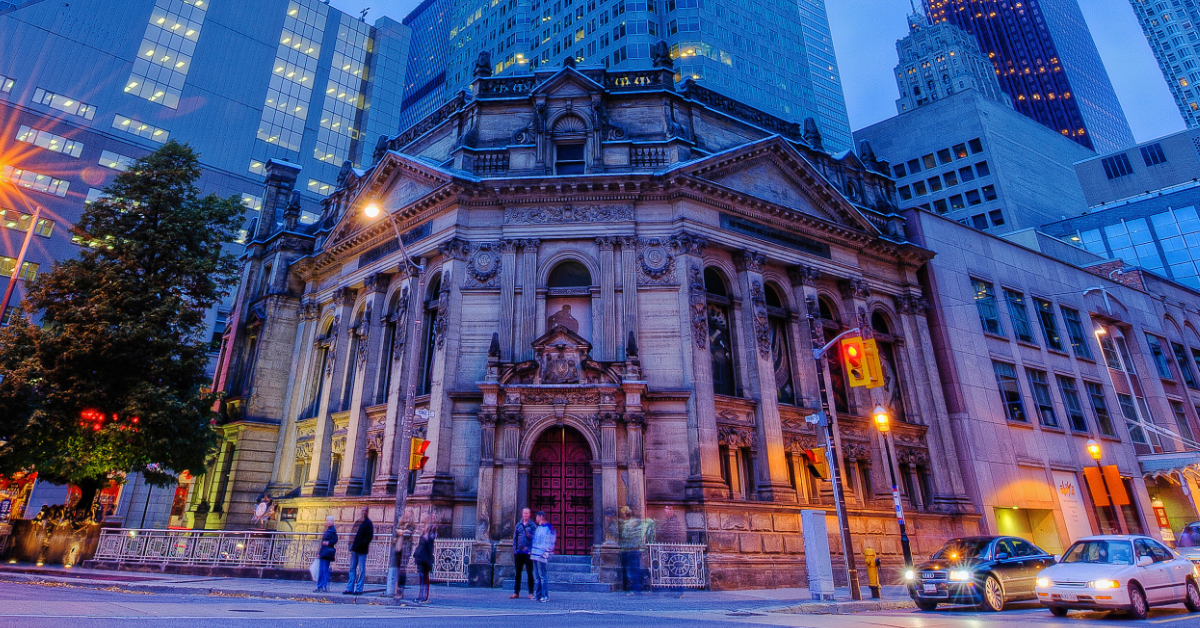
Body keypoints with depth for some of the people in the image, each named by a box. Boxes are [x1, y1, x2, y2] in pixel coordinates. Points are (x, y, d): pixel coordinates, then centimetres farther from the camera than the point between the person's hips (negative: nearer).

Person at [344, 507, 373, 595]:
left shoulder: (368, 523, -6)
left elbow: (370, 536, -12)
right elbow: (354, 534, 16)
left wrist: (362, 543, -19)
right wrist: (353, 546, 5)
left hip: (362, 551, -7)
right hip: (355, 549, 7)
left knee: (361, 570, -1)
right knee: (352, 569, 10)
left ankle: (359, 589, 3)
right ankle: (350, 589, 16)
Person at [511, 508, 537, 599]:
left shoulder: (533, 525, 1)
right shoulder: (518, 525, 11)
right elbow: (515, 538, 13)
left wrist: (529, 535, -23)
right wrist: (515, 549, 4)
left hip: (528, 552, -3)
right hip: (518, 552, 3)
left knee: (529, 572, 1)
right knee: (518, 572, 9)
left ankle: (531, 593, 8)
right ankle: (516, 592, 17)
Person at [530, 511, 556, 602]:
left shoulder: (548, 528, -8)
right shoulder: (538, 528, 19)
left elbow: (550, 543, -12)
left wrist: (546, 553, -17)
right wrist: (530, 549, 16)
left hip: (541, 556, -9)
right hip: (535, 554, 9)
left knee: (542, 576, -6)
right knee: (537, 576, 12)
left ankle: (545, 596, -2)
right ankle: (538, 594, 18)